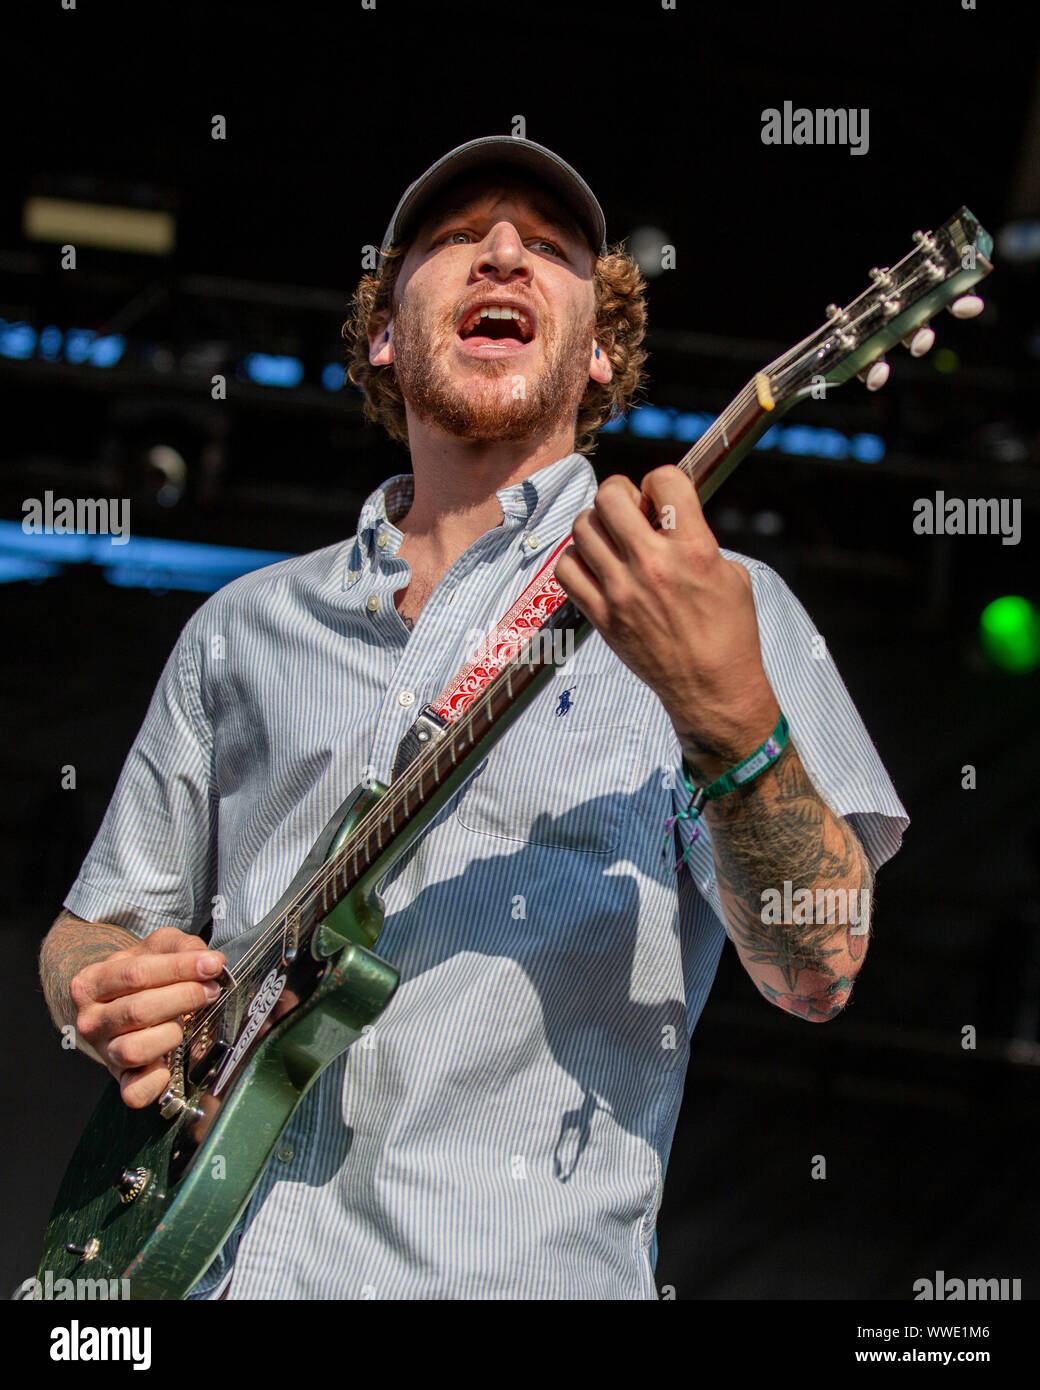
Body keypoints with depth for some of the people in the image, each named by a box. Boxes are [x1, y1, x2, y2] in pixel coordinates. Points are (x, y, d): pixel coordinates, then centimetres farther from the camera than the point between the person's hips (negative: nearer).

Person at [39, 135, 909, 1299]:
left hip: (519, 1263, -5)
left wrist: (728, 712, -21)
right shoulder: (246, 628, 19)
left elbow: (814, 970, -4)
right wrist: (109, 1000, 3)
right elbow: (89, 930, 26)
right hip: (210, 1257, 5)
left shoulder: (716, 603, 7)